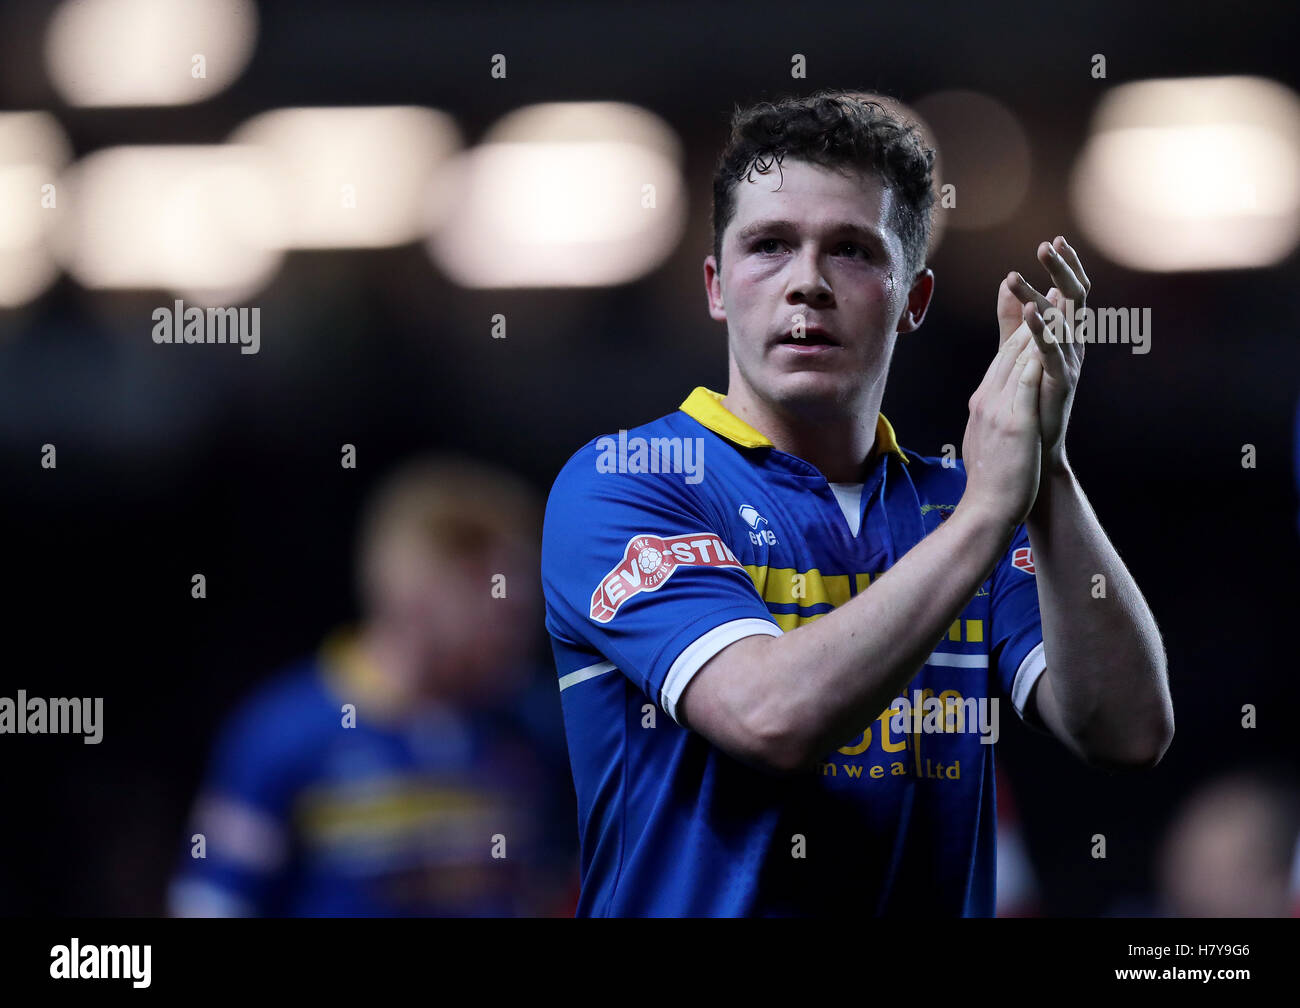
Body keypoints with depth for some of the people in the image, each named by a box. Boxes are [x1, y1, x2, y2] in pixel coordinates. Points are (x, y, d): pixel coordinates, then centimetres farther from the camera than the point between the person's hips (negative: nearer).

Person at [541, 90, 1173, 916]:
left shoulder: (951, 503, 12)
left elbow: (1128, 734, -1)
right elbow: (775, 718, -16)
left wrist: (1044, 468, -7)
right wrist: (989, 510, -13)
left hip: (932, 899, 3)